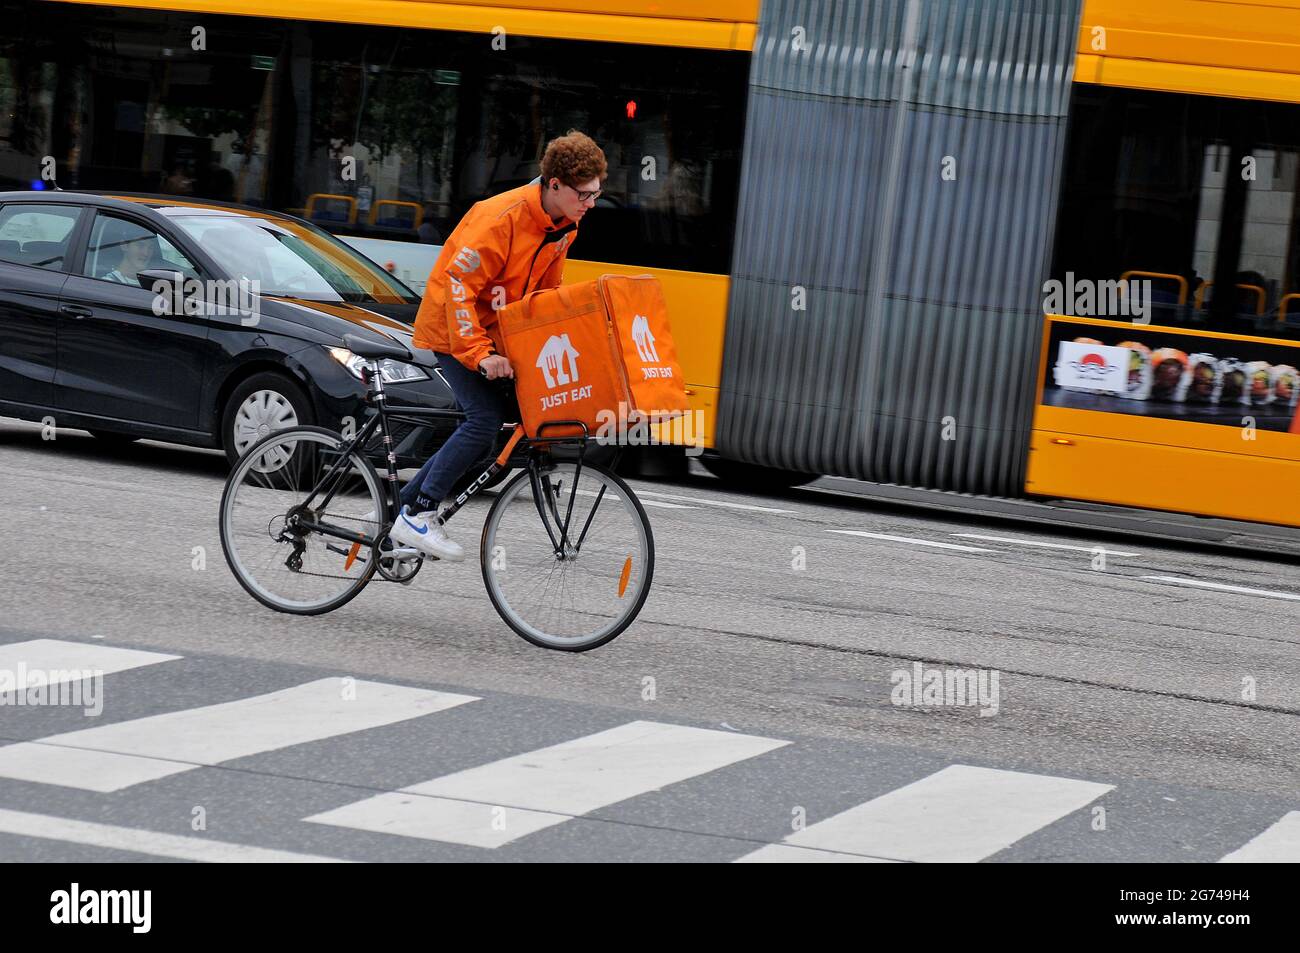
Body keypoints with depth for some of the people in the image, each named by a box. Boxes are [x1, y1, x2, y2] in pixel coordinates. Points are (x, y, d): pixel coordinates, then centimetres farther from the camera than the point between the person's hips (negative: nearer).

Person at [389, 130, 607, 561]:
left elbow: (547, 289, 13)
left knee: (482, 426, 7)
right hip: (455, 328, -9)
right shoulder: (502, 218, -27)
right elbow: (458, 287, -29)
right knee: (486, 419, -20)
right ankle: (417, 515, -14)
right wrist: (480, 355, -34)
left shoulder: (564, 223, 0)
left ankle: (407, 503, 19)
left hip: (493, 330, 9)